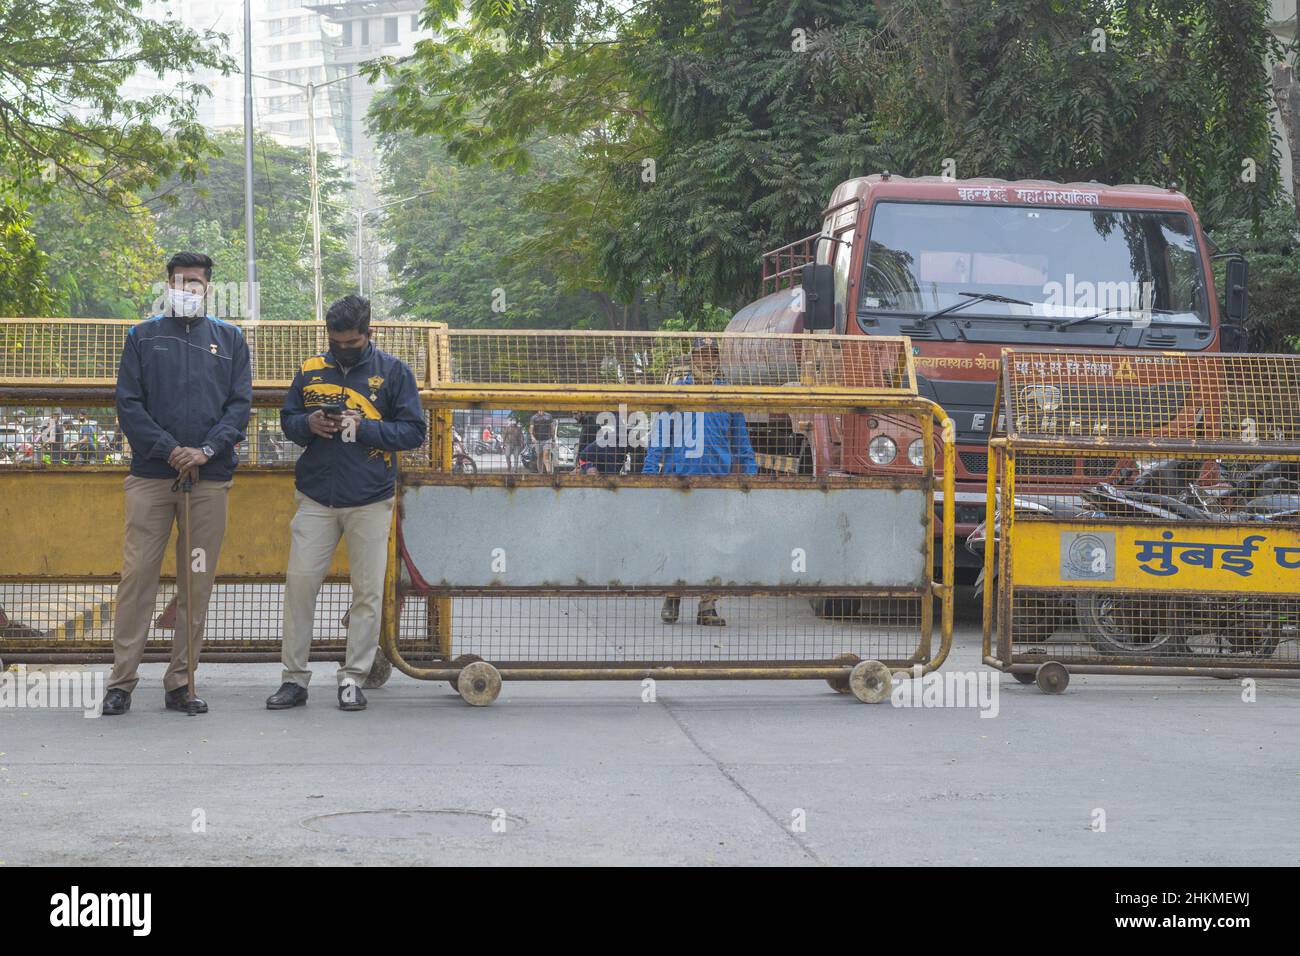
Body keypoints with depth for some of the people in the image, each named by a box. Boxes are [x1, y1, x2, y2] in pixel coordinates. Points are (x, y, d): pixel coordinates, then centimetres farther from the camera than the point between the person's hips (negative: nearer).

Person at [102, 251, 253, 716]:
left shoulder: (229, 339, 13)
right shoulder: (143, 337, 10)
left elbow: (240, 404, 6)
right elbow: (128, 404, 2)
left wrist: (208, 449, -11)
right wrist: (169, 449, -11)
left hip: (210, 479, 1)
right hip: (150, 475, -1)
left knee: (198, 582, 2)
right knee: (137, 575, -5)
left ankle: (180, 683, 8)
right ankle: (122, 680, 1)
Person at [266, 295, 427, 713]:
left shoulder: (393, 371, 2)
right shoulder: (310, 370, 10)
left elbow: (414, 431, -1)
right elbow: (287, 420, 16)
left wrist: (363, 428, -14)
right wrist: (308, 424, -7)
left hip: (370, 501, -2)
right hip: (316, 499, 2)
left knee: (368, 592, 2)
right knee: (299, 581, -2)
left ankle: (353, 678, 11)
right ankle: (294, 677, 5)